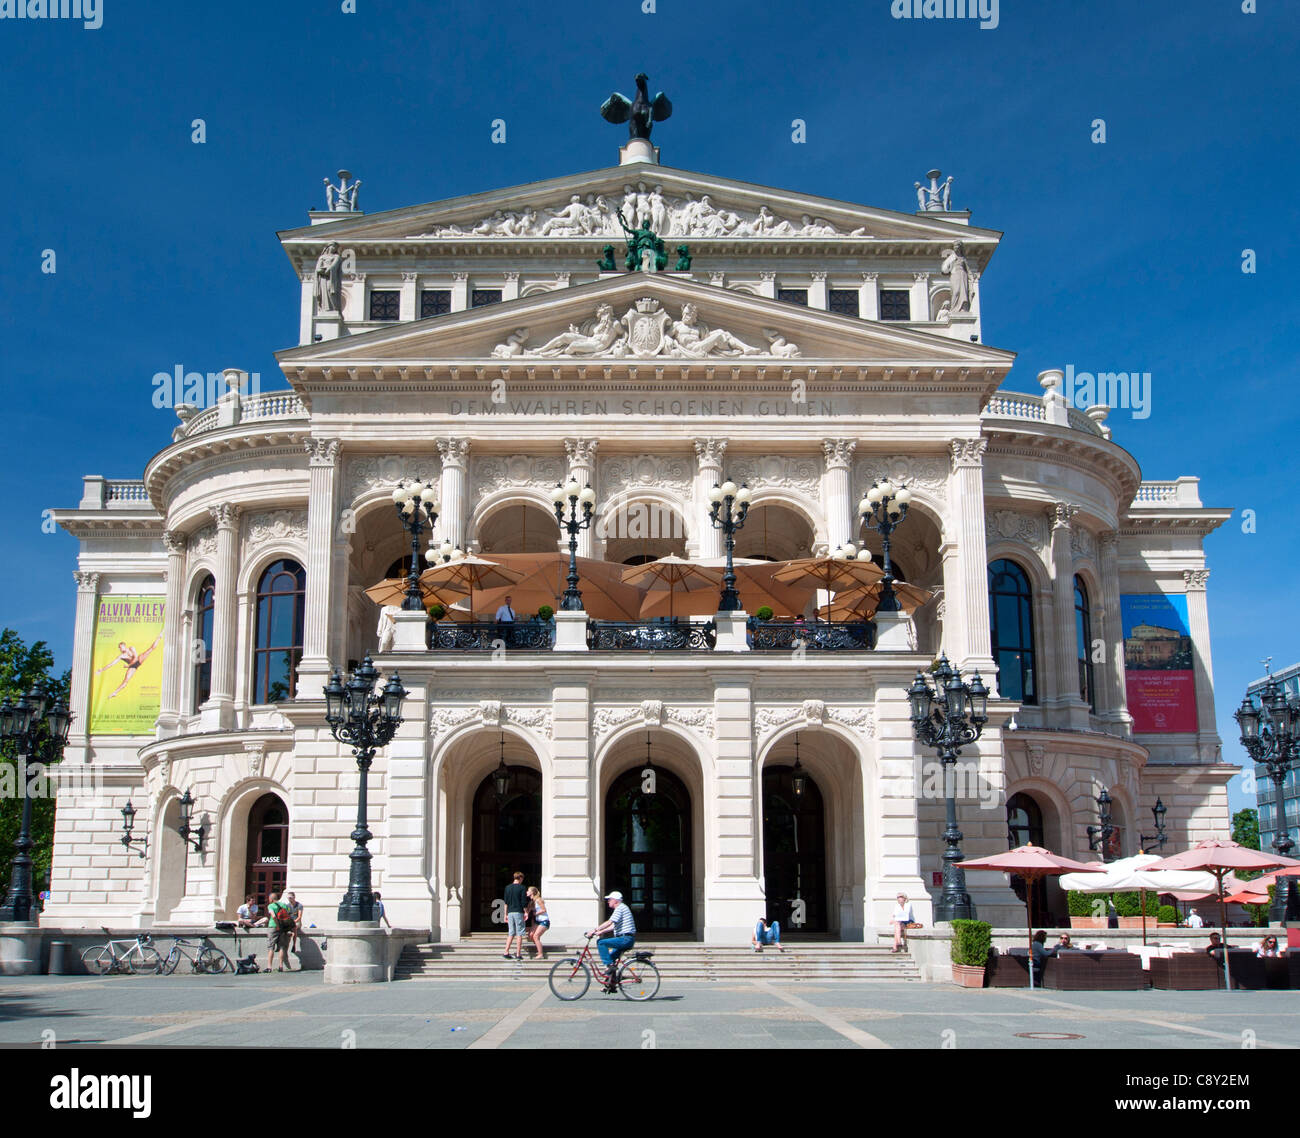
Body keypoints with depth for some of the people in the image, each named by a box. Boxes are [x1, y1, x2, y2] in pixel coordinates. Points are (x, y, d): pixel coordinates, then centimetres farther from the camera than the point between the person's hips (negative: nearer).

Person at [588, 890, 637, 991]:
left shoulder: (620, 908, -10)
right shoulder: (620, 908, 23)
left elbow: (609, 923, -20)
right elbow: (613, 926, 25)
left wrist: (594, 930, -18)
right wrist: (600, 932, 17)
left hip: (626, 939, -11)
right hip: (626, 940, 11)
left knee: (601, 942, -17)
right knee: (611, 957, 13)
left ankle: (608, 965, -15)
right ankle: (611, 984, 15)